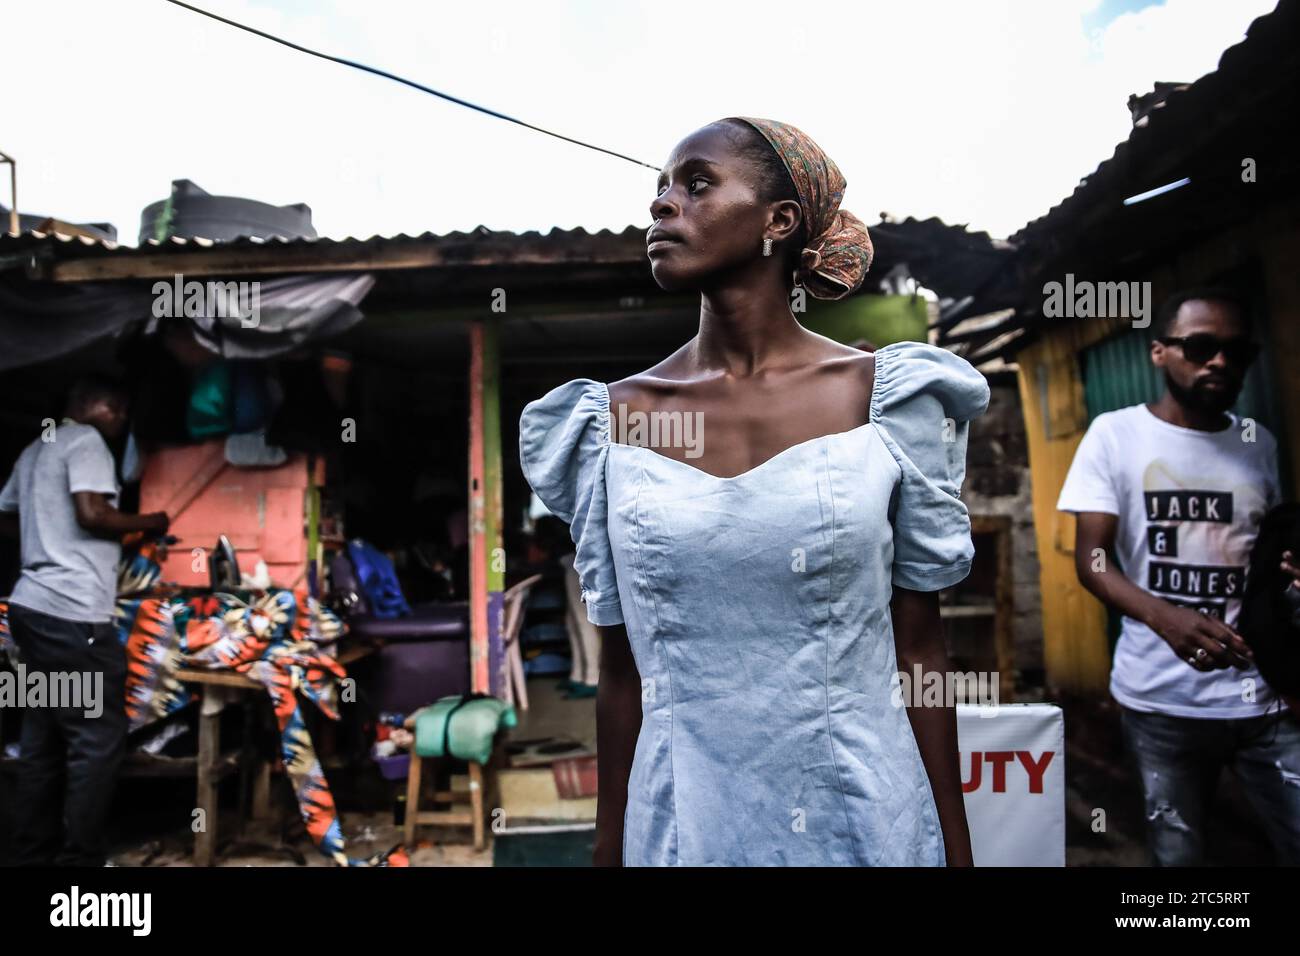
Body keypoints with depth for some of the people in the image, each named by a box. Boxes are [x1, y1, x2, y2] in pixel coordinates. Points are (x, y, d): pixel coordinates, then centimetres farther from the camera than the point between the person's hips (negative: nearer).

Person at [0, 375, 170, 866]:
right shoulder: (86, 440, -8)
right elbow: (92, 513, -18)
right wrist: (148, 523, -4)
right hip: (71, 613, -10)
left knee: (43, 738, 15)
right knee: (99, 738, -3)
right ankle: (79, 858, 2)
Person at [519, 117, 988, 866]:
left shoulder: (886, 397, -7)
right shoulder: (616, 419, -4)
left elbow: (920, 648, -2)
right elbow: (622, 667, 1)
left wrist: (957, 846, 2)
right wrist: (610, 846, 6)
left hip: (866, 821, 0)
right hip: (679, 827, 1)